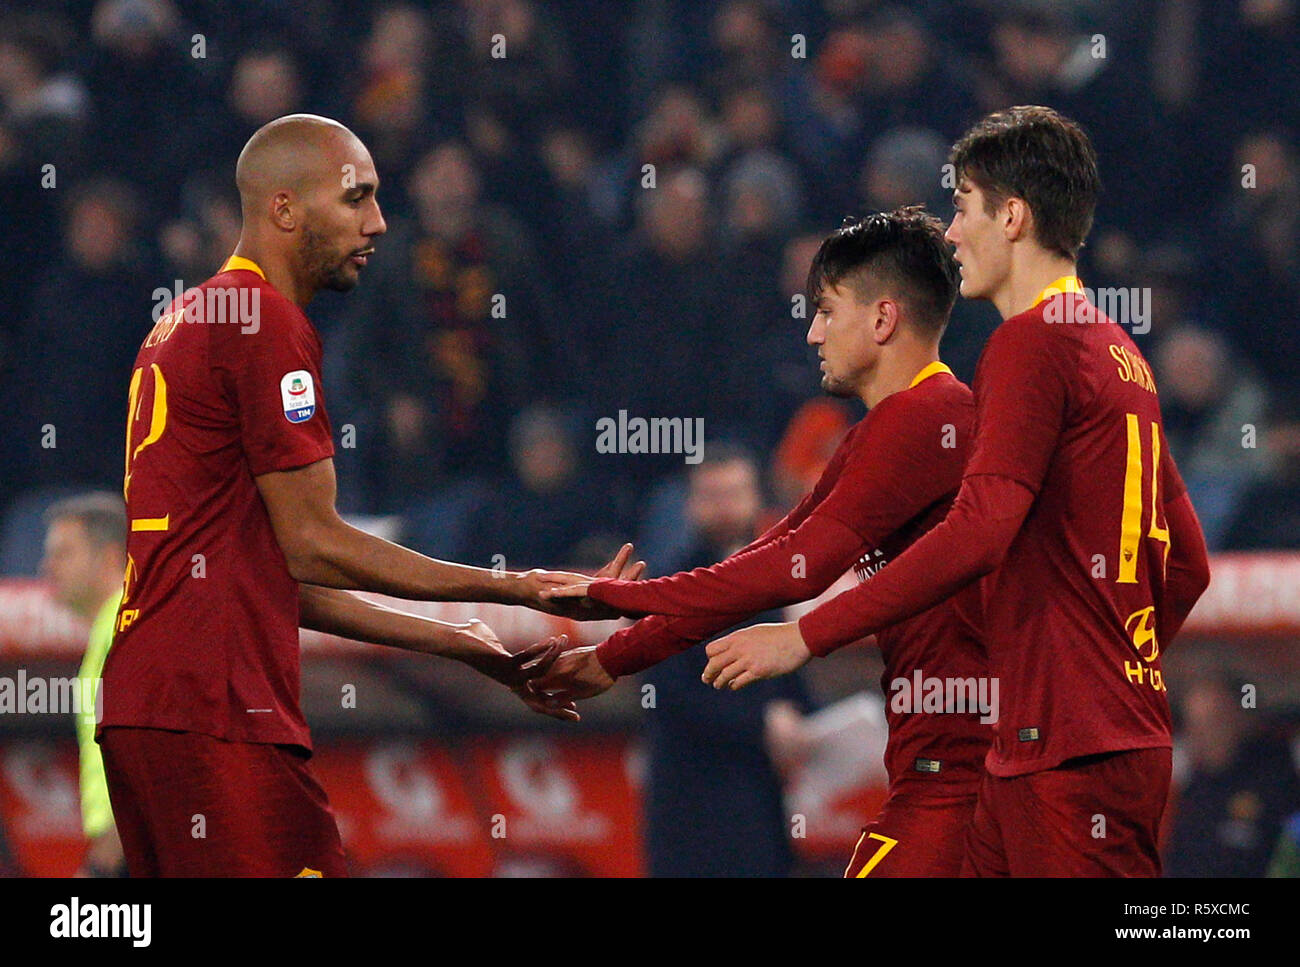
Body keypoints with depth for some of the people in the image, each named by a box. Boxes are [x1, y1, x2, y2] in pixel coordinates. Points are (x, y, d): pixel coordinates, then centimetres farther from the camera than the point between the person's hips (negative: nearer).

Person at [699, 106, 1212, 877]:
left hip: (1073, 753, -9)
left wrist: (805, 637, -19)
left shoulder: (1033, 342, -10)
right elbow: (1188, 565, 23)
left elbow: (979, 530, -21)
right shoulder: (1119, 353, 19)